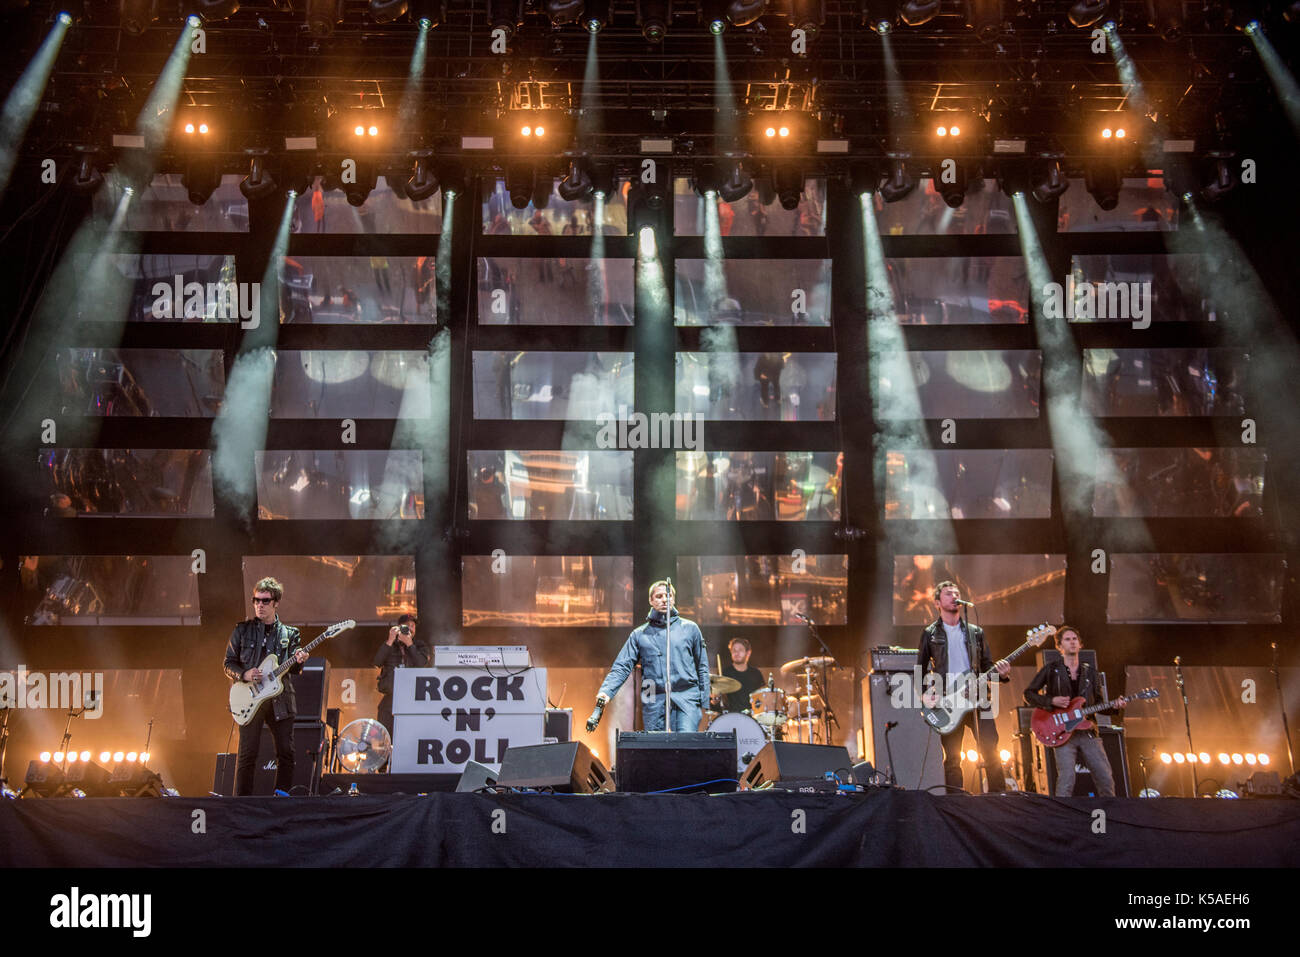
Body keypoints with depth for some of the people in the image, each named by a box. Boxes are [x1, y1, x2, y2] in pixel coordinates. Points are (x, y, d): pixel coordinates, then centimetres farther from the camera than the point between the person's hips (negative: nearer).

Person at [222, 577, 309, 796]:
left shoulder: (289, 634, 11)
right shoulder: (242, 630, 7)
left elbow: (293, 671, 12)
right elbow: (228, 664, 7)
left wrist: (299, 661, -11)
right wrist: (244, 675, -13)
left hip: (280, 700, 2)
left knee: (286, 753, 1)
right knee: (247, 754, -6)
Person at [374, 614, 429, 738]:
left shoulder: (420, 647, 13)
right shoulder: (389, 646, 14)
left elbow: (422, 665, -6)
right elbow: (377, 663, -3)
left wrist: (409, 644, -8)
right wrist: (390, 641, -7)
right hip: (390, 699, 1)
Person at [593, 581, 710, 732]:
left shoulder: (689, 628, 12)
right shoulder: (640, 634, 12)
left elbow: (702, 667, 14)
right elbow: (622, 667, 6)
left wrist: (704, 703, 8)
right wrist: (606, 691, -11)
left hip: (687, 698, -1)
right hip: (654, 702, 1)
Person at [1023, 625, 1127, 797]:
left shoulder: (1089, 672, 16)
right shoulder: (1051, 669, 4)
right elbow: (1028, 694, 5)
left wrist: (1114, 707, -1)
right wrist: (1051, 701, -9)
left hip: (1087, 732, 4)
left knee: (1106, 778, -2)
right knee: (1067, 780, -16)